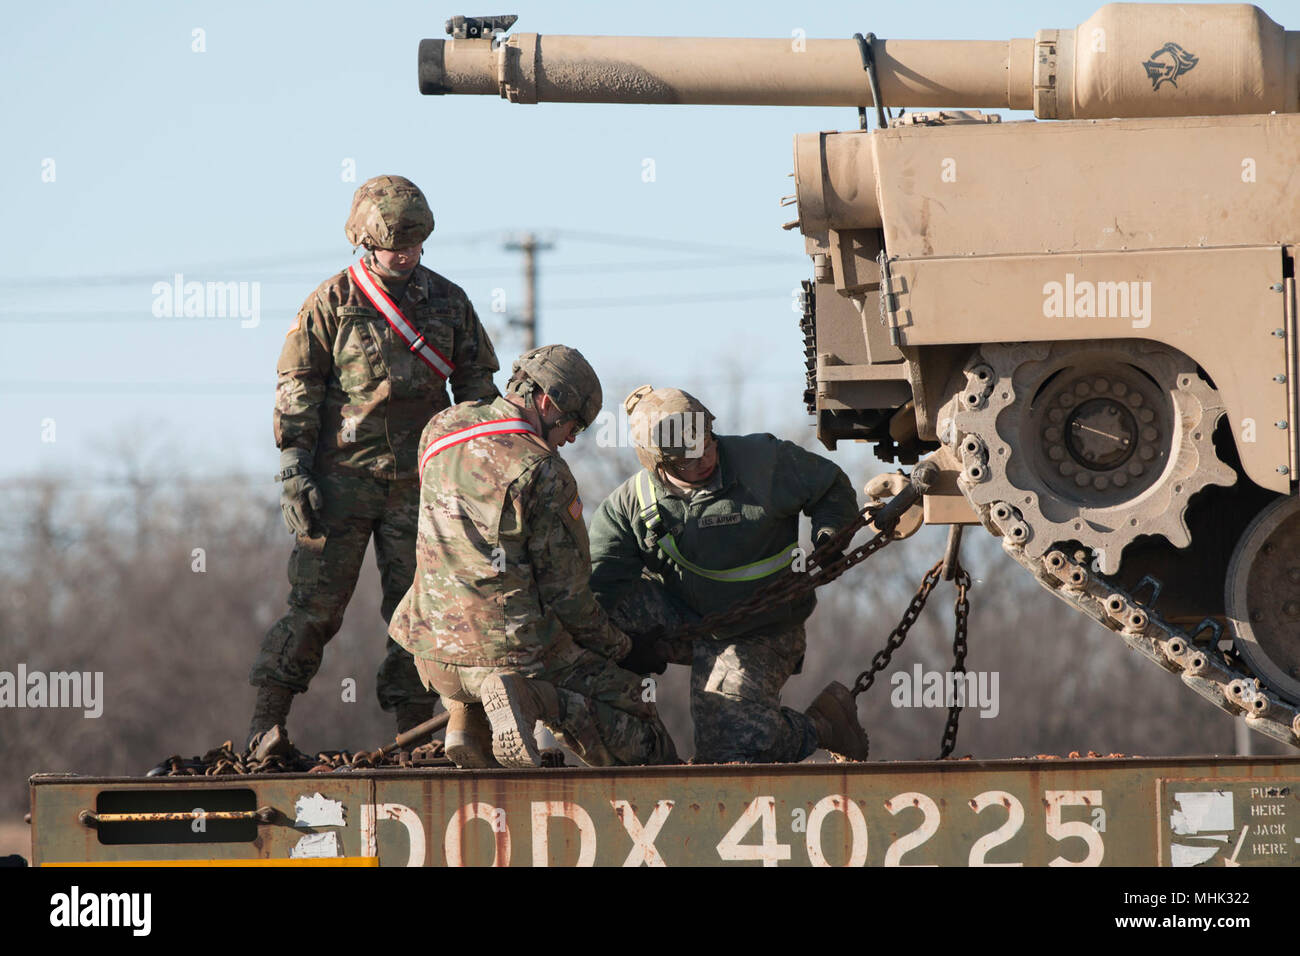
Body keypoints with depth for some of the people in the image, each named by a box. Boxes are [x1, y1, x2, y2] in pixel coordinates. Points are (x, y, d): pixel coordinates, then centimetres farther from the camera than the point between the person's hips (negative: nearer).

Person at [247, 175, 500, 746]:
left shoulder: (448, 302, 9)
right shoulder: (332, 303, -1)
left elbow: (476, 384, 16)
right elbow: (297, 388, -2)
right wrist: (294, 472, -9)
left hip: (418, 479, 3)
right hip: (343, 476, -3)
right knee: (315, 602, -6)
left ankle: (413, 733, 9)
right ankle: (264, 728, -4)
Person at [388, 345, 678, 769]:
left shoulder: (441, 430, 4)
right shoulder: (544, 472, -15)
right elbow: (565, 592, -13)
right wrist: (612, 643, 6)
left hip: (436, 650, 6)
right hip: (517, 650, -6)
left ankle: (469, 719, 13)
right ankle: (537, 697, -17)